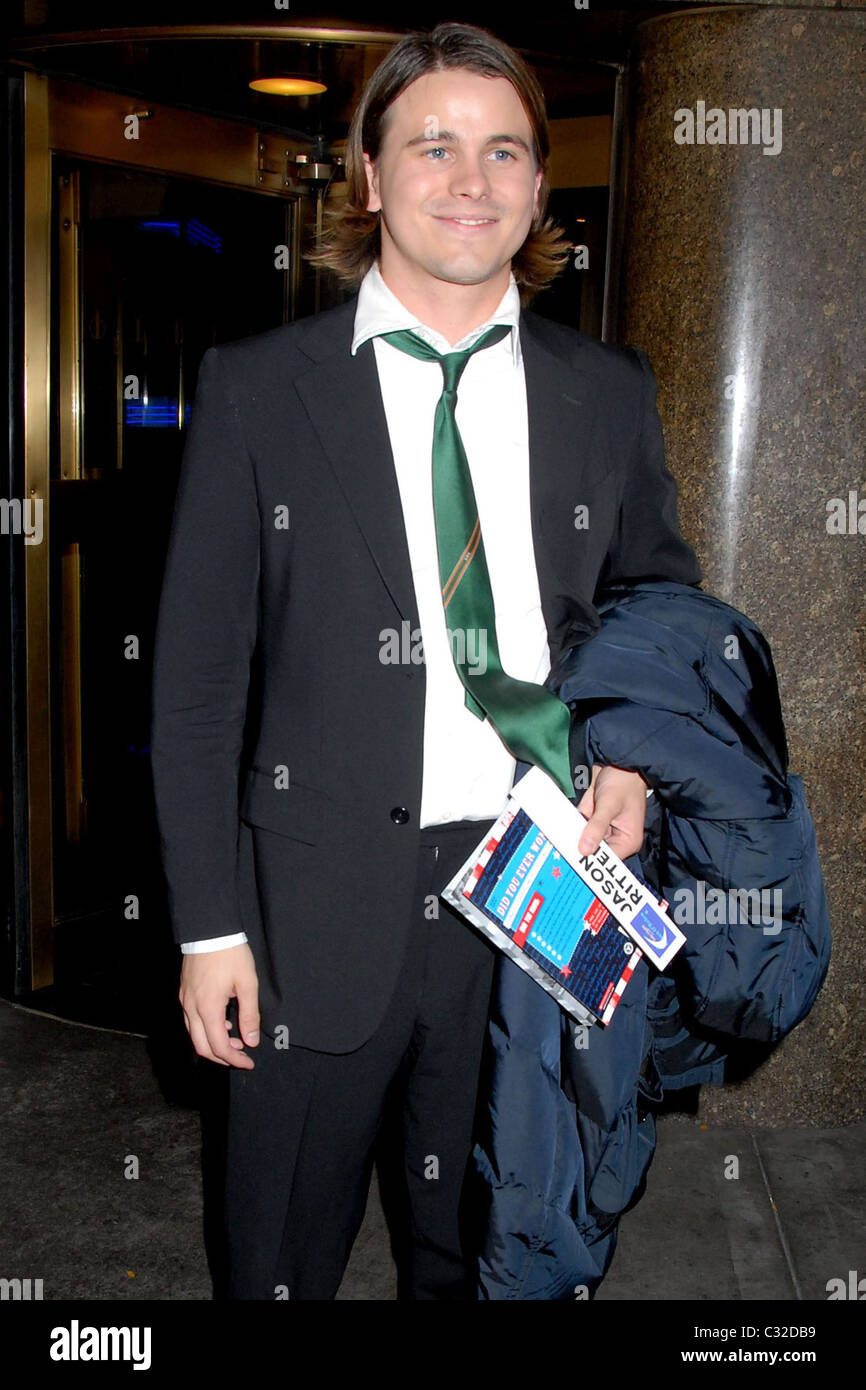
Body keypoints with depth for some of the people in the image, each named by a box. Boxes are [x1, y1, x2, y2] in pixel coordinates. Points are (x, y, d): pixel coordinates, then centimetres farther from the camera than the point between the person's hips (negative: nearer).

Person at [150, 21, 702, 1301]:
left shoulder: (610, 393, 4)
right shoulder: (257, 388, -4)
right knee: (287, 1245, 18)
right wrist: (210, 924, -6)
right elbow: (198, 676, -4)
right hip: (326, 897, -1)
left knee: (480, 1245, 22)